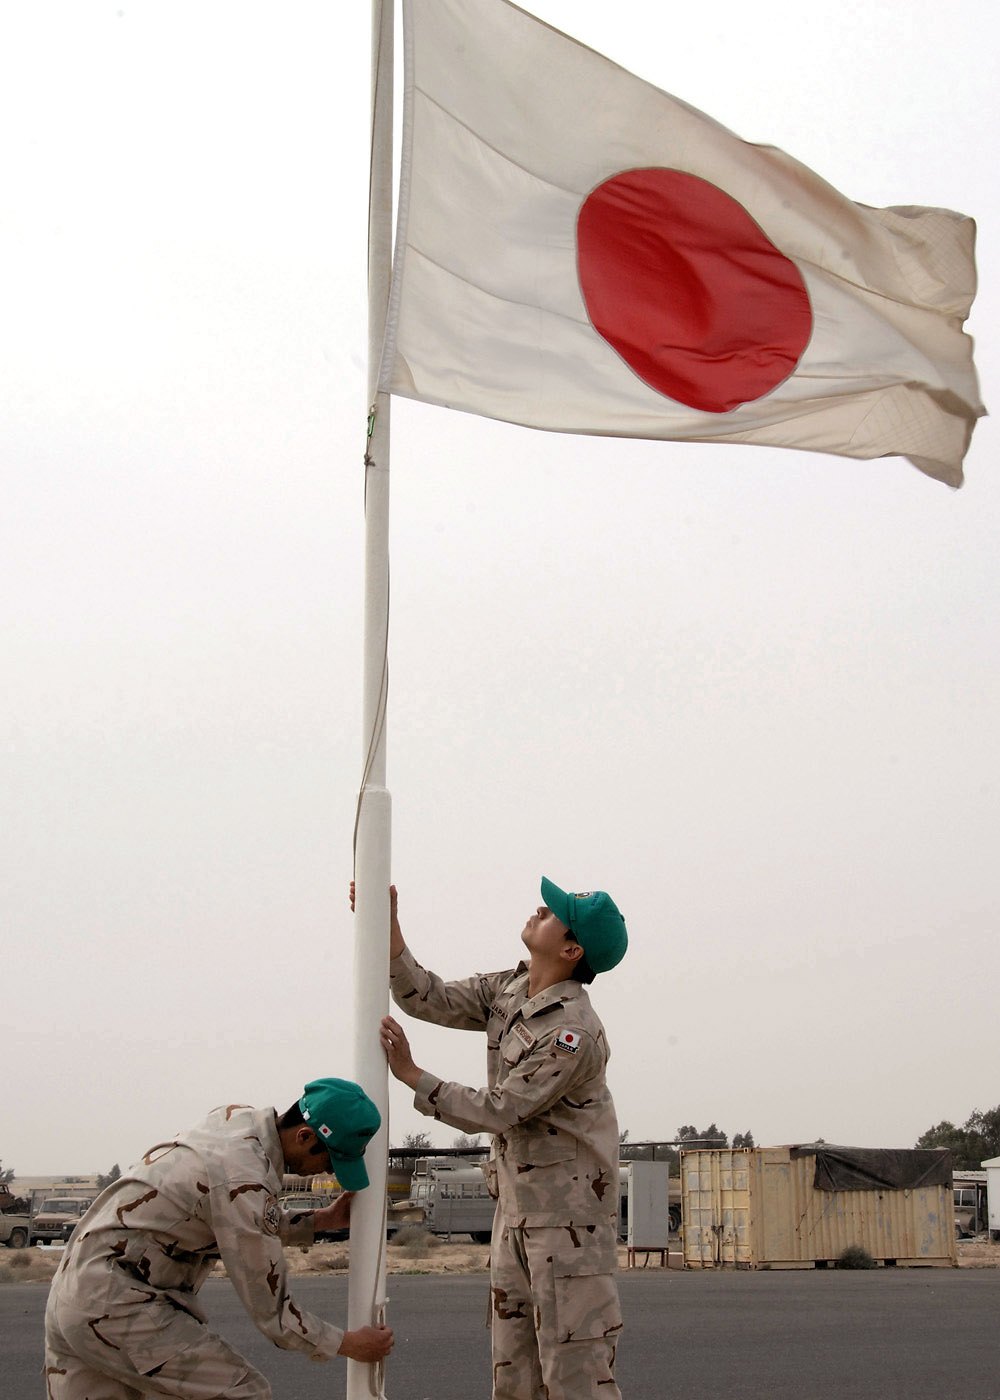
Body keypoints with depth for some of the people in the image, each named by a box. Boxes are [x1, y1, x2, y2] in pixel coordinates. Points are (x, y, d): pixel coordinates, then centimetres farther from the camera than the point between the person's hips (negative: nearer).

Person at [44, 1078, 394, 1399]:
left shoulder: (238, 1118, 5)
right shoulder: (243, 1182, -22)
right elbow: (270, 1310, -14)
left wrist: (322, 1220, 17)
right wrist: (347, 1345, -2)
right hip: (114, 1307, -10)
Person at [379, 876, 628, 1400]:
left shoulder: (574, 1032, -22)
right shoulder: (509, 989, 6)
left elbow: (496, 1112, -19)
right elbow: (431, 1000, 7)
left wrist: (411, 1075, -15)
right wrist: (388, 930, -3)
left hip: (569, 1213, -9)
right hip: (516, 1207, 9)